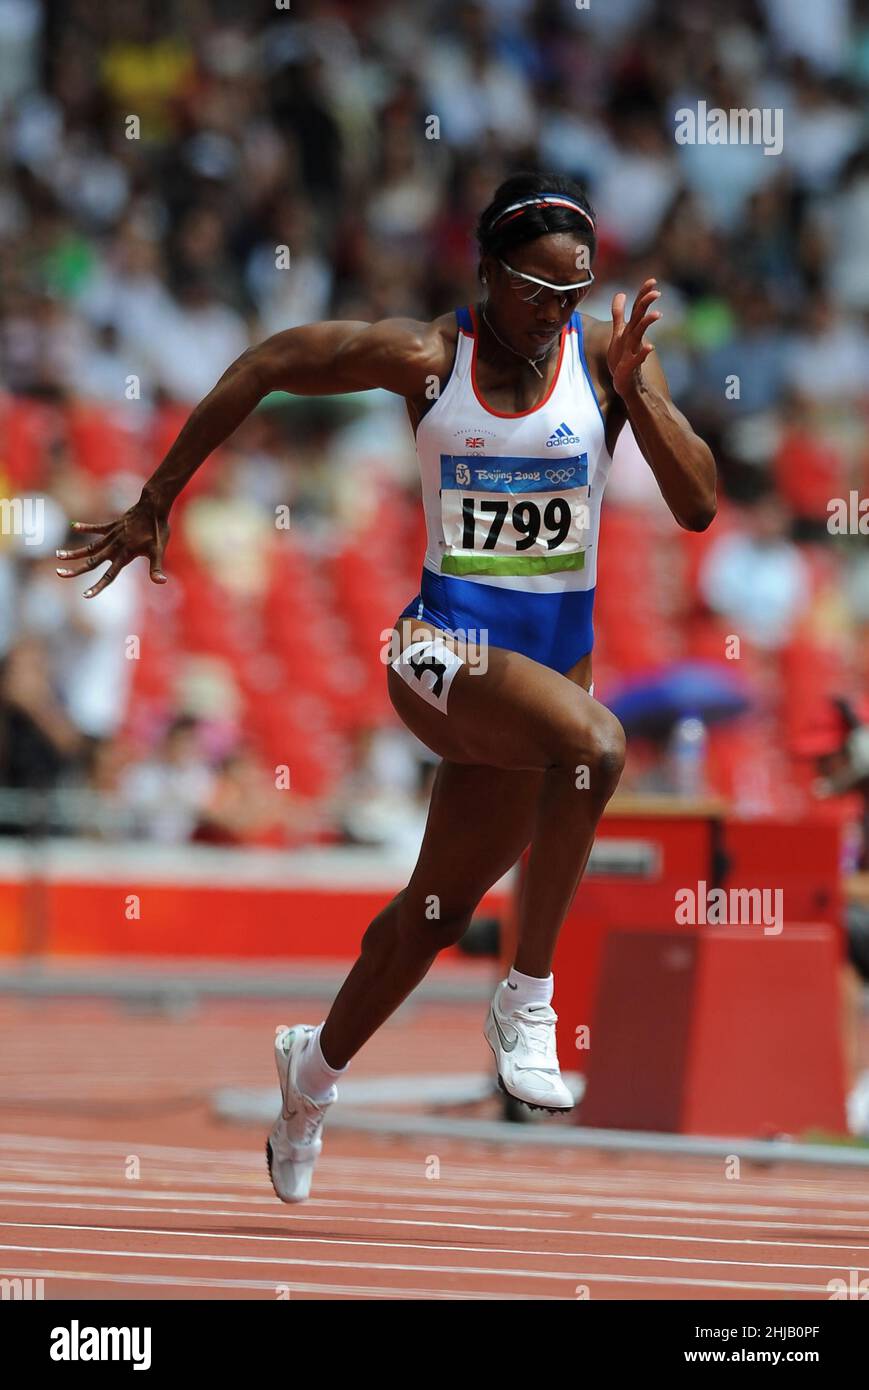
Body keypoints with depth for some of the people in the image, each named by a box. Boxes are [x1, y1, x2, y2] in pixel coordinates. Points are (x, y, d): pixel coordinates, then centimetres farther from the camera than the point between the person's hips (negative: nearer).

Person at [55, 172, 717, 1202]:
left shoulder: (608, 353, -2)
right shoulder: (423, 357, -8)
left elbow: (698, 507, -7)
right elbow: (260, 371, 2)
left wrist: (636, 391, -20)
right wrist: (154, 506, 3)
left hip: (556, 649, 4)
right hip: (445, 643, -4)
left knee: (439, 909, 15)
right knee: (593, 741, -35)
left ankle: (316, 1068, 43)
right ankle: (528, 1002, -22)